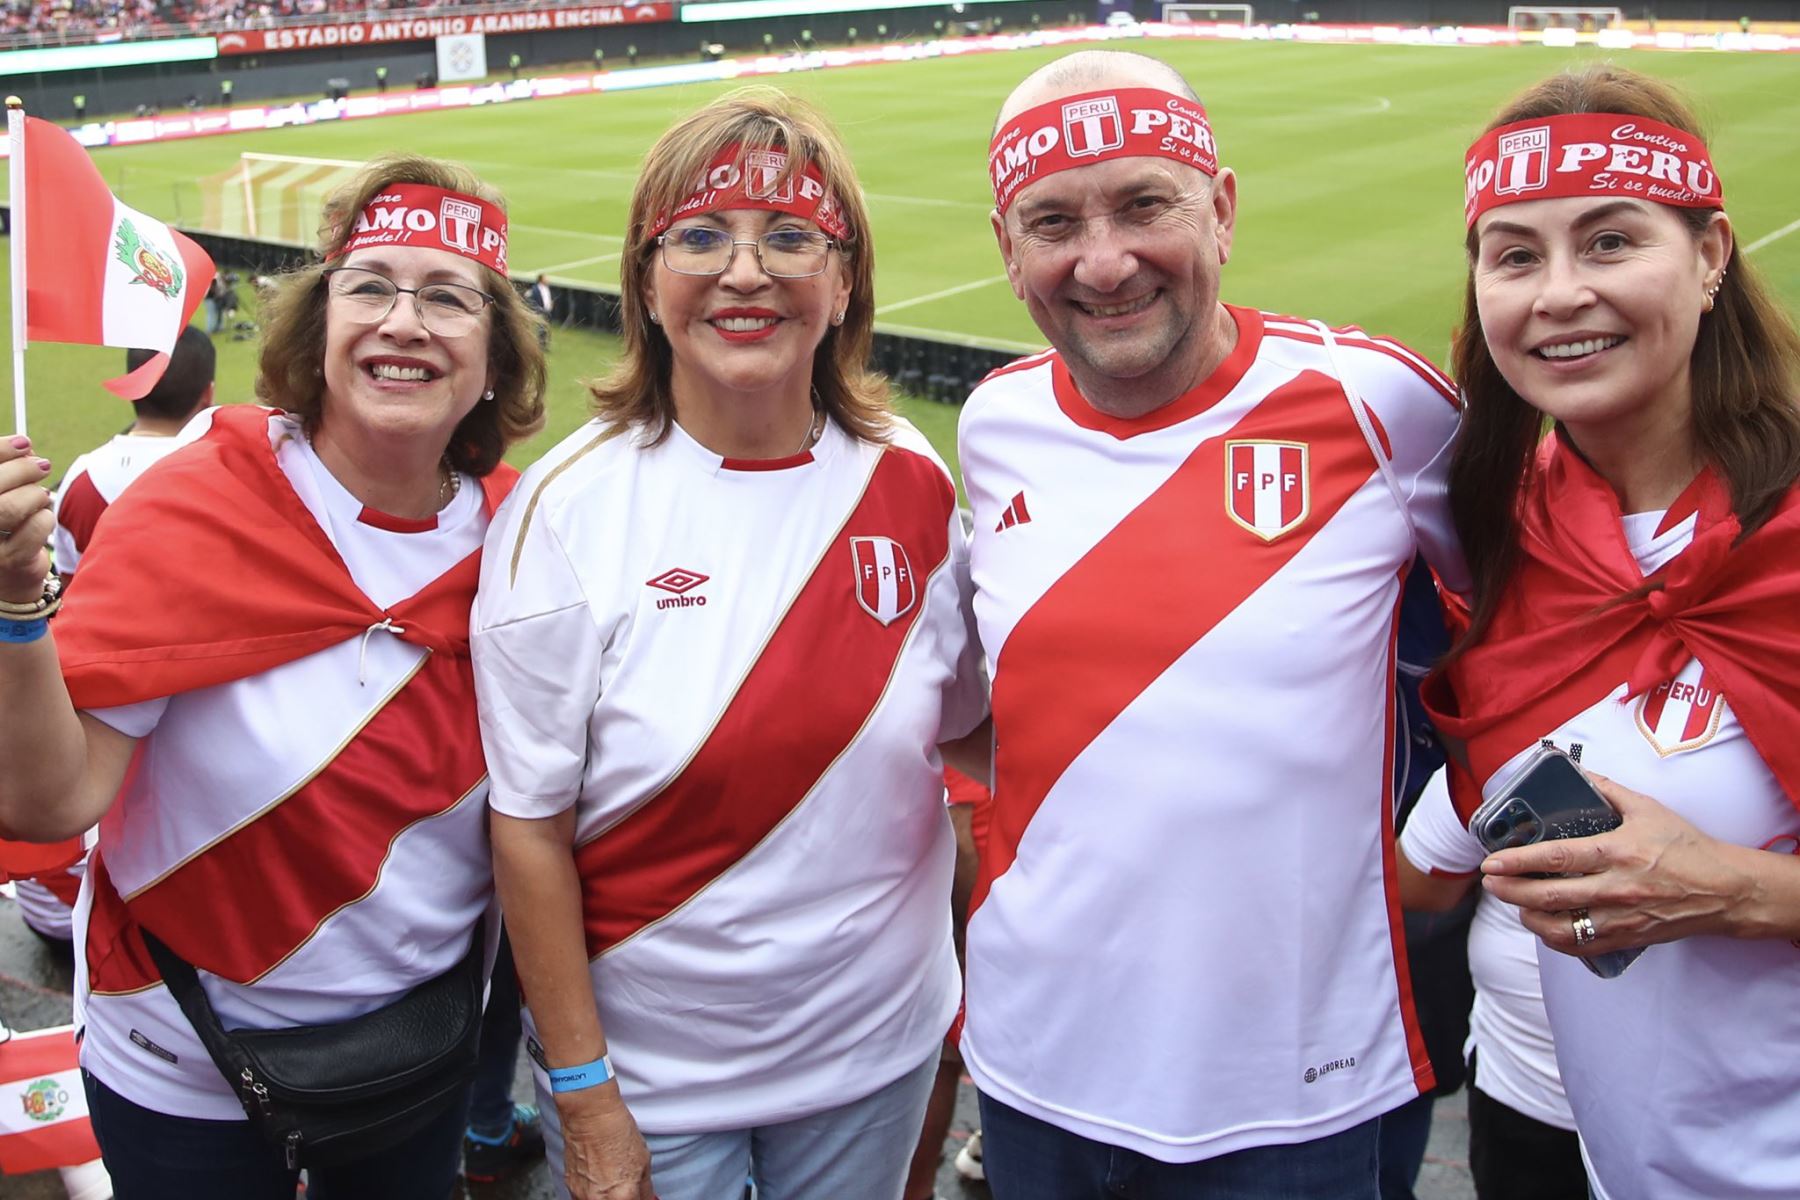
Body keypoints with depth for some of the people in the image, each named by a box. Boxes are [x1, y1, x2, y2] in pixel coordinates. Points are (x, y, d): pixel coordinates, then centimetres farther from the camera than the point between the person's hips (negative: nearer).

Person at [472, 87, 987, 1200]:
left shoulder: (911, 483, -6)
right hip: (647, 1068, -2)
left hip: (879, 1051, 3)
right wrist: (582, 1093, -10)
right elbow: (530, 826, -12)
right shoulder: (568, 509, -14)